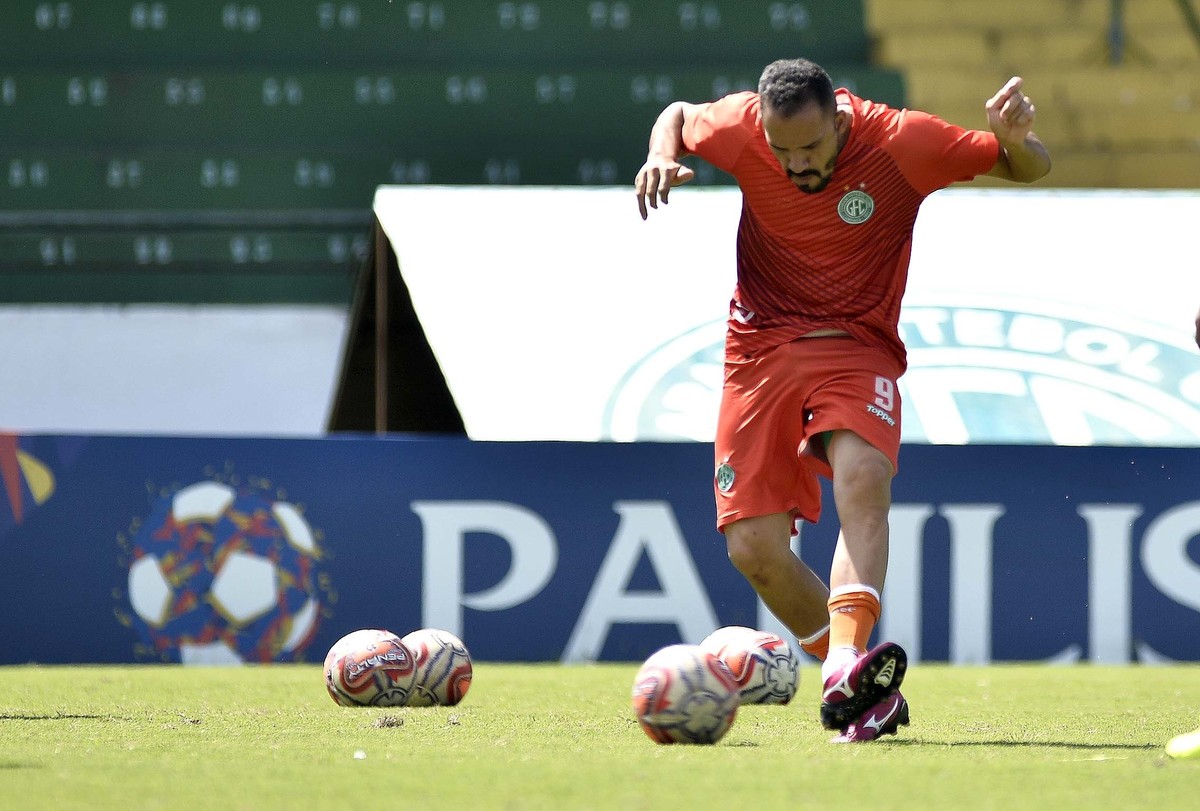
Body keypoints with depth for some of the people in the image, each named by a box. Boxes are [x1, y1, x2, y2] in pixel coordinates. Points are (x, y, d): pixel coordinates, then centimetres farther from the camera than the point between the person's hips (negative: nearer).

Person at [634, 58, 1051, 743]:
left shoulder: (901, 142, -14)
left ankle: (847, 665, -49)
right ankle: (858, 683, 7)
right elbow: (678, 115, 15)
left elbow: (1031, 170, -3)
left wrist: (1015, 140, -27)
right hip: (761, 347, 3)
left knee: (863, 474, -33)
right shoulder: (741, 126, -9)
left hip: (857, 346, -2)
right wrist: (662, 158, -8)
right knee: (754, 549, -9)